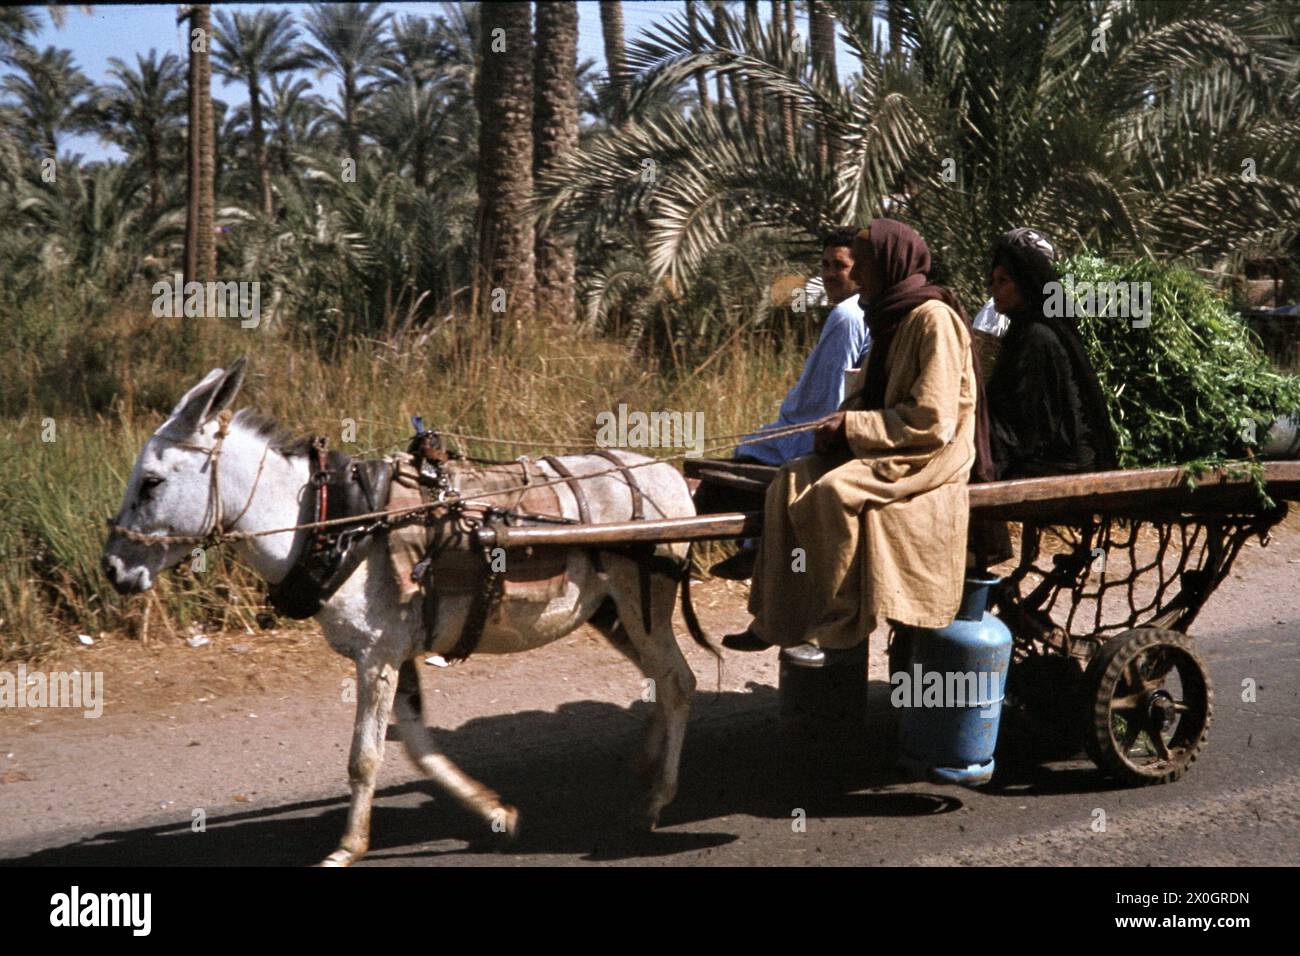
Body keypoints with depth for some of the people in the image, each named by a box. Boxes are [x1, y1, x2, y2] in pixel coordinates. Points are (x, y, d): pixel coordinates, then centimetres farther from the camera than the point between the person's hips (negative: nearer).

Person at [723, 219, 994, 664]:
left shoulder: (934, 318, -15)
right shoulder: (892, 317, 13)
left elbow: (932, 421, -21)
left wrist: (852, 425, -17)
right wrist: (840, 421, 0)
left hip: (932, 453, -9)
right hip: (886, 445, 9)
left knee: (834, 491, -31)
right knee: (791, 482, -10)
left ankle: (839, 630, -20)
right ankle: (774, 622, -8)